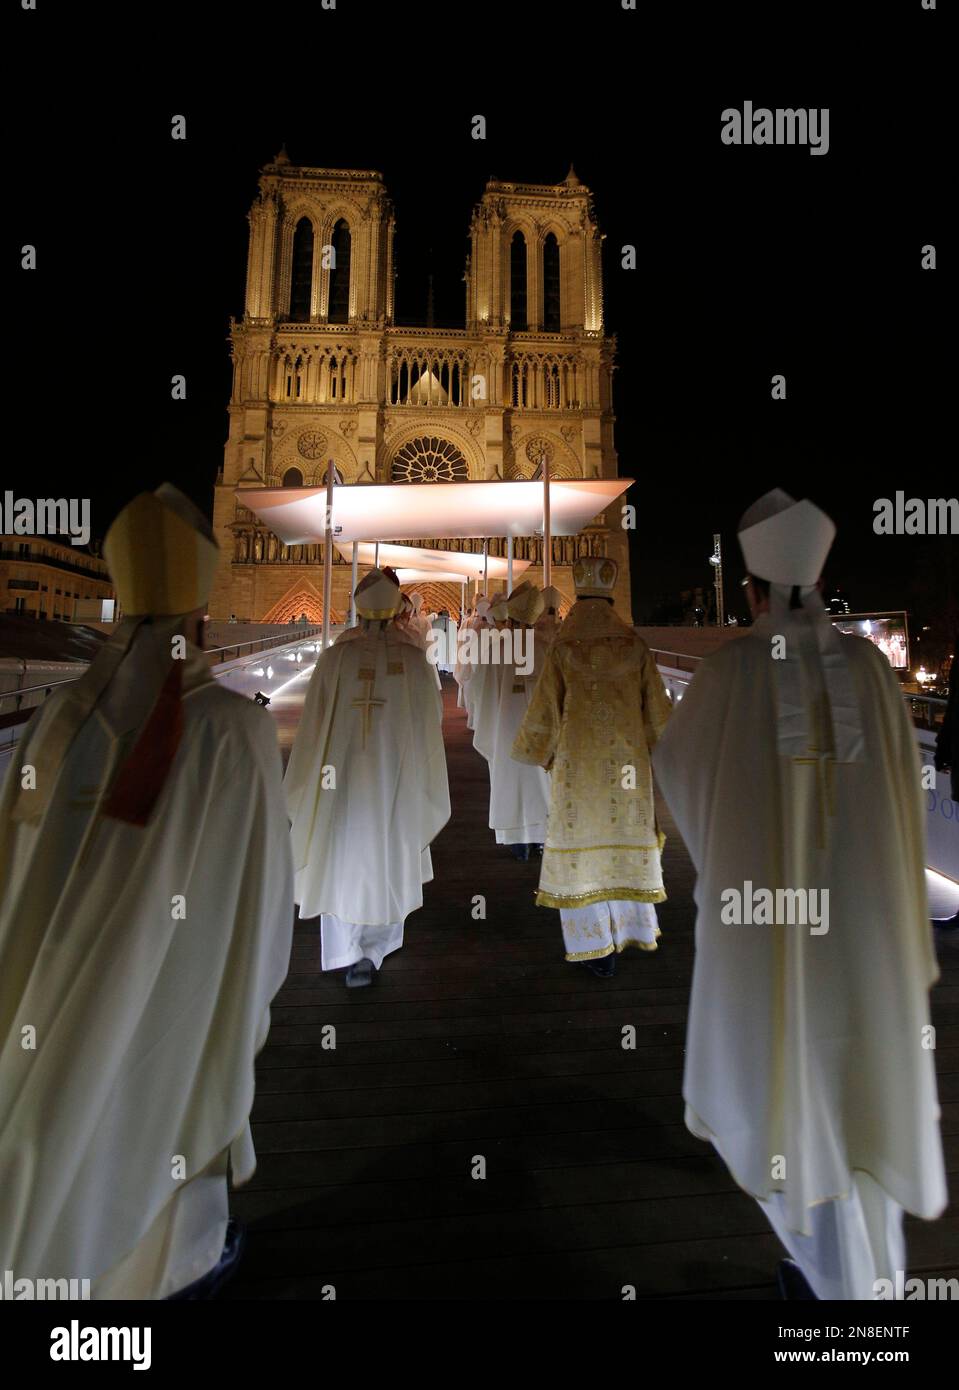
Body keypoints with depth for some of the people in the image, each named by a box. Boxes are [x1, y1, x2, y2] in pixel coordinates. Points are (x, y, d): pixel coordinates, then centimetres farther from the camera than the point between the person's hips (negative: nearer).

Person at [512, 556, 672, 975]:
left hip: (578, 765, -2)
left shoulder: (562, 649, -9)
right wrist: (655, 748, 18)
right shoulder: (635, 646, -3)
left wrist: (529, 748, 11)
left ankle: (598, 947, 17)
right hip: (628, 764, 3)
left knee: (584, 848, 8)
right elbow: (657, 709, 1)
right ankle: (633, 928, 33)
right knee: (625, 843, 18)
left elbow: (543, 711, -6)